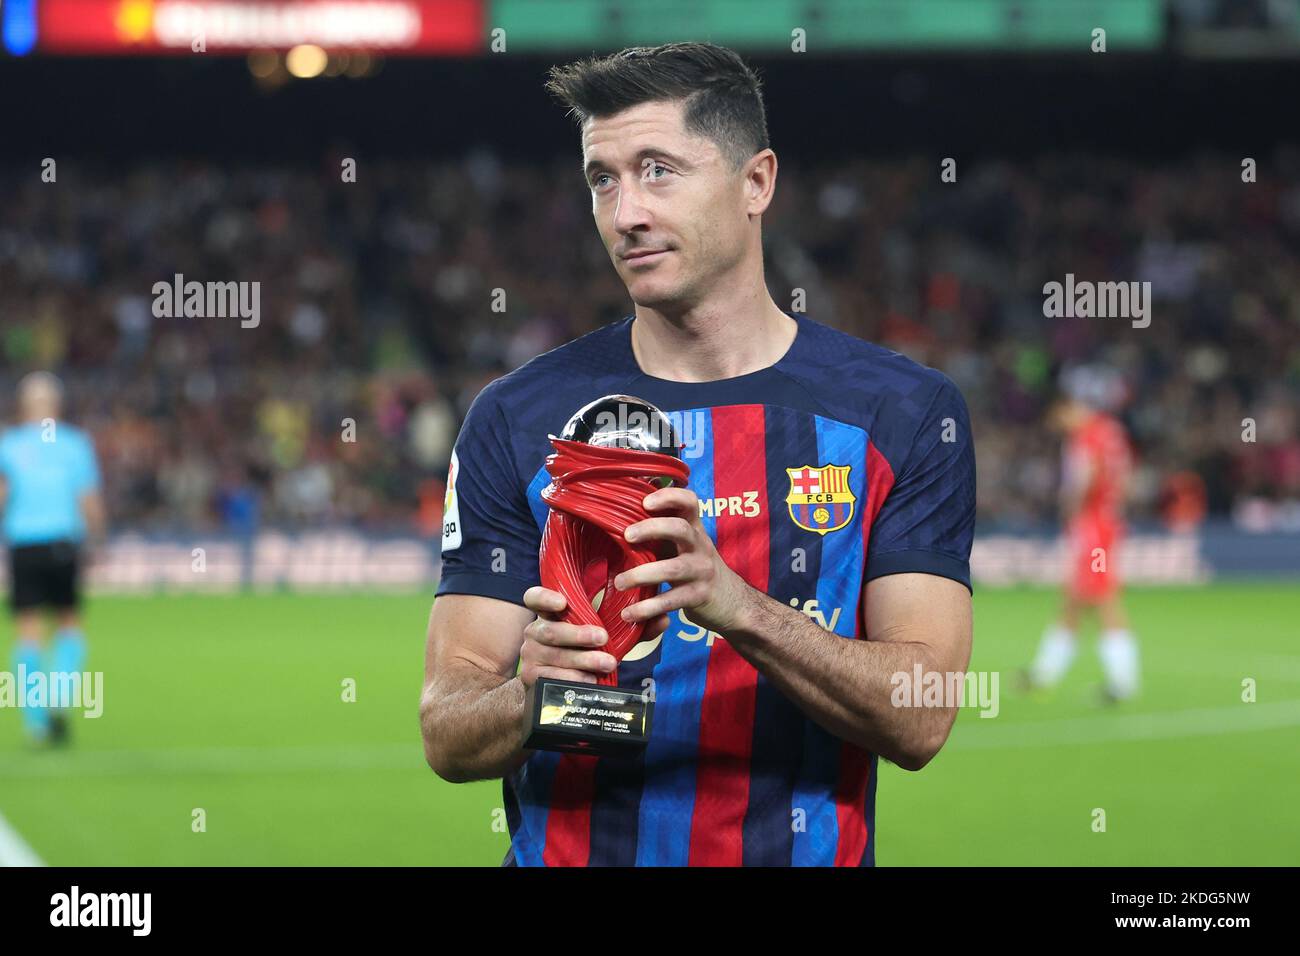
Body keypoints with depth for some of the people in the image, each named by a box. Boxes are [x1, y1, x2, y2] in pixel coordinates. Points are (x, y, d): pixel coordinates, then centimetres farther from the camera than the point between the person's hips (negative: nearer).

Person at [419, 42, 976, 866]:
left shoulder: (903, 414, 3)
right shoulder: (517, 420, 4)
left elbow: (919, 721, -6)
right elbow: (447, 739, 1)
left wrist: (735, 605, -21)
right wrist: (531, 693, -20)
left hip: (808, 851, -1)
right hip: (569, 852, 1)